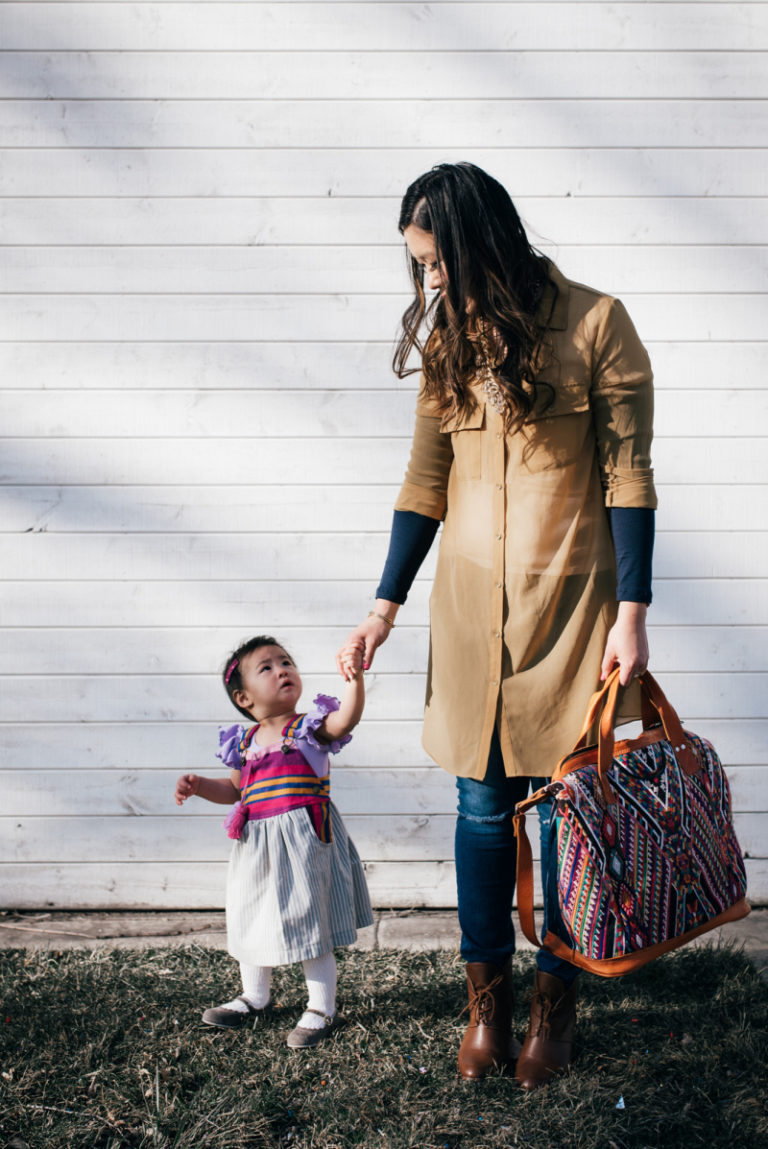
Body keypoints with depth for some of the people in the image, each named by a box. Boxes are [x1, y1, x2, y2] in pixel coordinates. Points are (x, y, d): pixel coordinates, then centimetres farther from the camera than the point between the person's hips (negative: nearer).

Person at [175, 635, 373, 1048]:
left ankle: (322, 1008, 15)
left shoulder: (308, 729, -6)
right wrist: (199, 785, 5)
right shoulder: (244, 742, 8)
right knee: (251, 920, 17)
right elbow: (235, 789, 20)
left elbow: (345, 719, -26)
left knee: (309, 924, 0)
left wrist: (354, 680, -40)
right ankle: (254, 998, 38)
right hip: (257, 847, 6)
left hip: (304, 842, -6)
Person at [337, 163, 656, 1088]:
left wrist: (631, 611, -10)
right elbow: (426, 479, 10)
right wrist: (387, 603, 8)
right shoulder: (450, 338, 8)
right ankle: (487, 999, 21)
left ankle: (554, 1006, 21)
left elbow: (628, 474, -7)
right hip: (471, 601, 3)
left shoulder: (595, 324, -7)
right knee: (484, 806, 6)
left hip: (571, 599, -3)